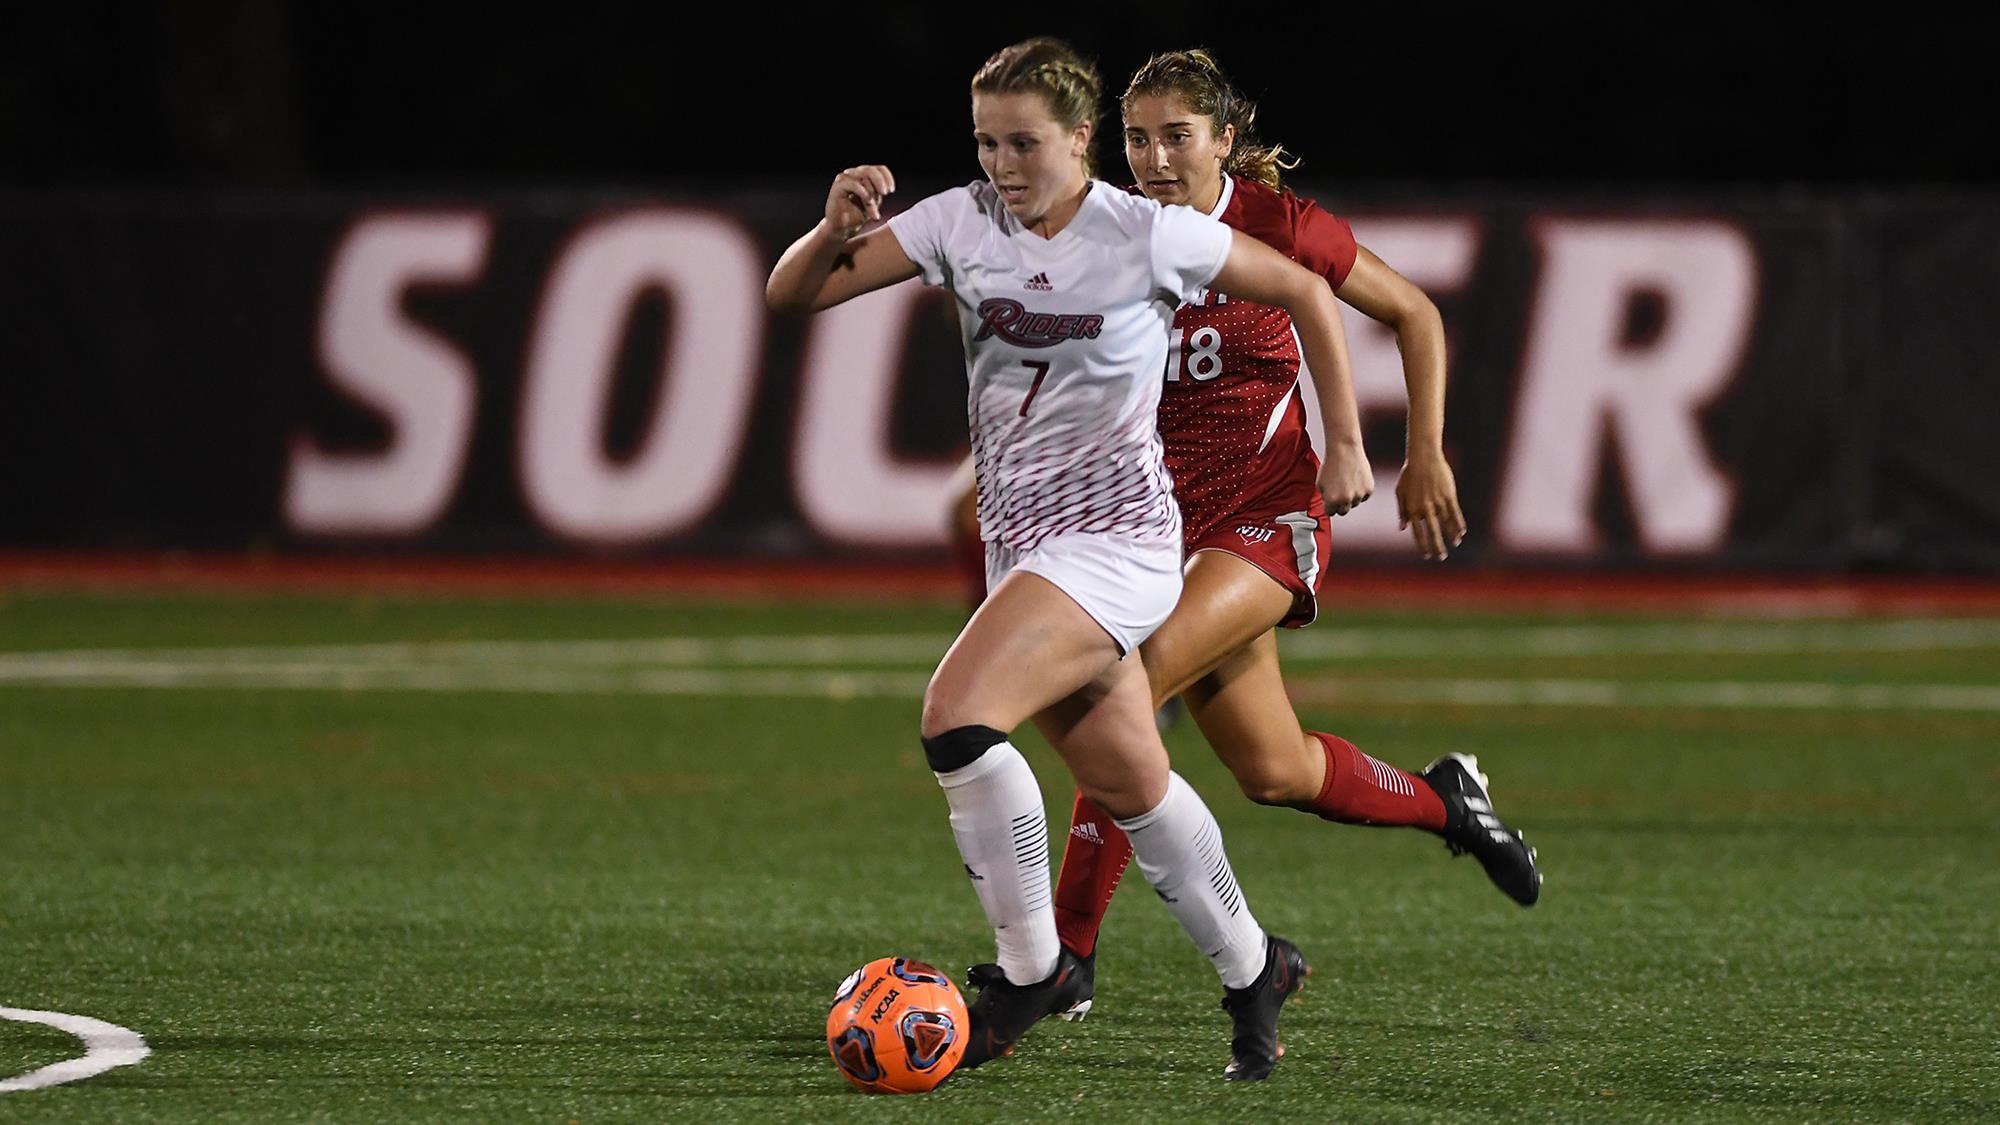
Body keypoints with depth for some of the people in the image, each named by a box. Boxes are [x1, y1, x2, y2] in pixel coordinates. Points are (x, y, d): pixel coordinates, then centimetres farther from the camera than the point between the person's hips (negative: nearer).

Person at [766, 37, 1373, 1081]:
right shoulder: (960, 223, 0)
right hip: (1019, 541, 6)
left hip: (1117, 535, -6)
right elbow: (792, 293, -1)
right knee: (1129, 788, 13)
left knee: (956, 715, -24)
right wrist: (836, 231, -23)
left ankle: (1031, 968, -12)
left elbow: (1303, 290, 3)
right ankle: (1252, 970, 33)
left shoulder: (1149, 236, -11)